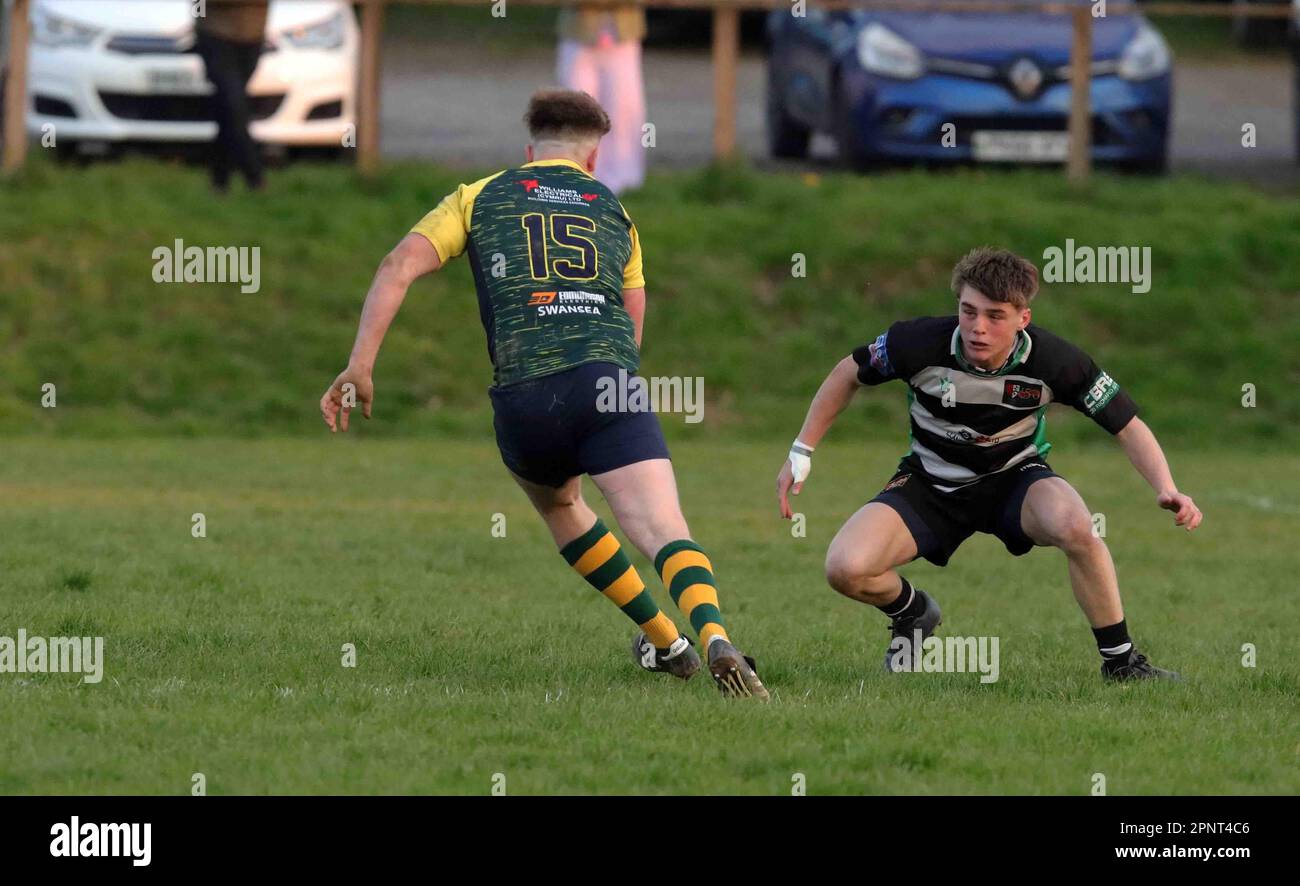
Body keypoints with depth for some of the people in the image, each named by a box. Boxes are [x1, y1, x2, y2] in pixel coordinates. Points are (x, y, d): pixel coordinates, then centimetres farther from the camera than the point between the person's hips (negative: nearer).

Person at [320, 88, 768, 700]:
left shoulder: (479, 197, 21)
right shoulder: (613, 210, 26)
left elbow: (399, 267, 7)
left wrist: (359, 366, 6)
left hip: (524, 396, 1)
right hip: (607, 376, 0)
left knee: (558, 506, 30)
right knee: (663, 530, -13)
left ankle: (664, 640, 31)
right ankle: (713, 636, -41)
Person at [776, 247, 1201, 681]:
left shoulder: (1053, 360, -24)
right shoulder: (921, 342, -24)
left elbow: (1129, 427, -14)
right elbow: (848, 374, -3)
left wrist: (1167, 490, -31)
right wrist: (801, 453, -1)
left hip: (1015, 478, -1)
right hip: (930, 481, 1)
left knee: (1076, 528, -36)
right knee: (845, 569, -23)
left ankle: (1120, 660, -15)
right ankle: (910, 611, 15)